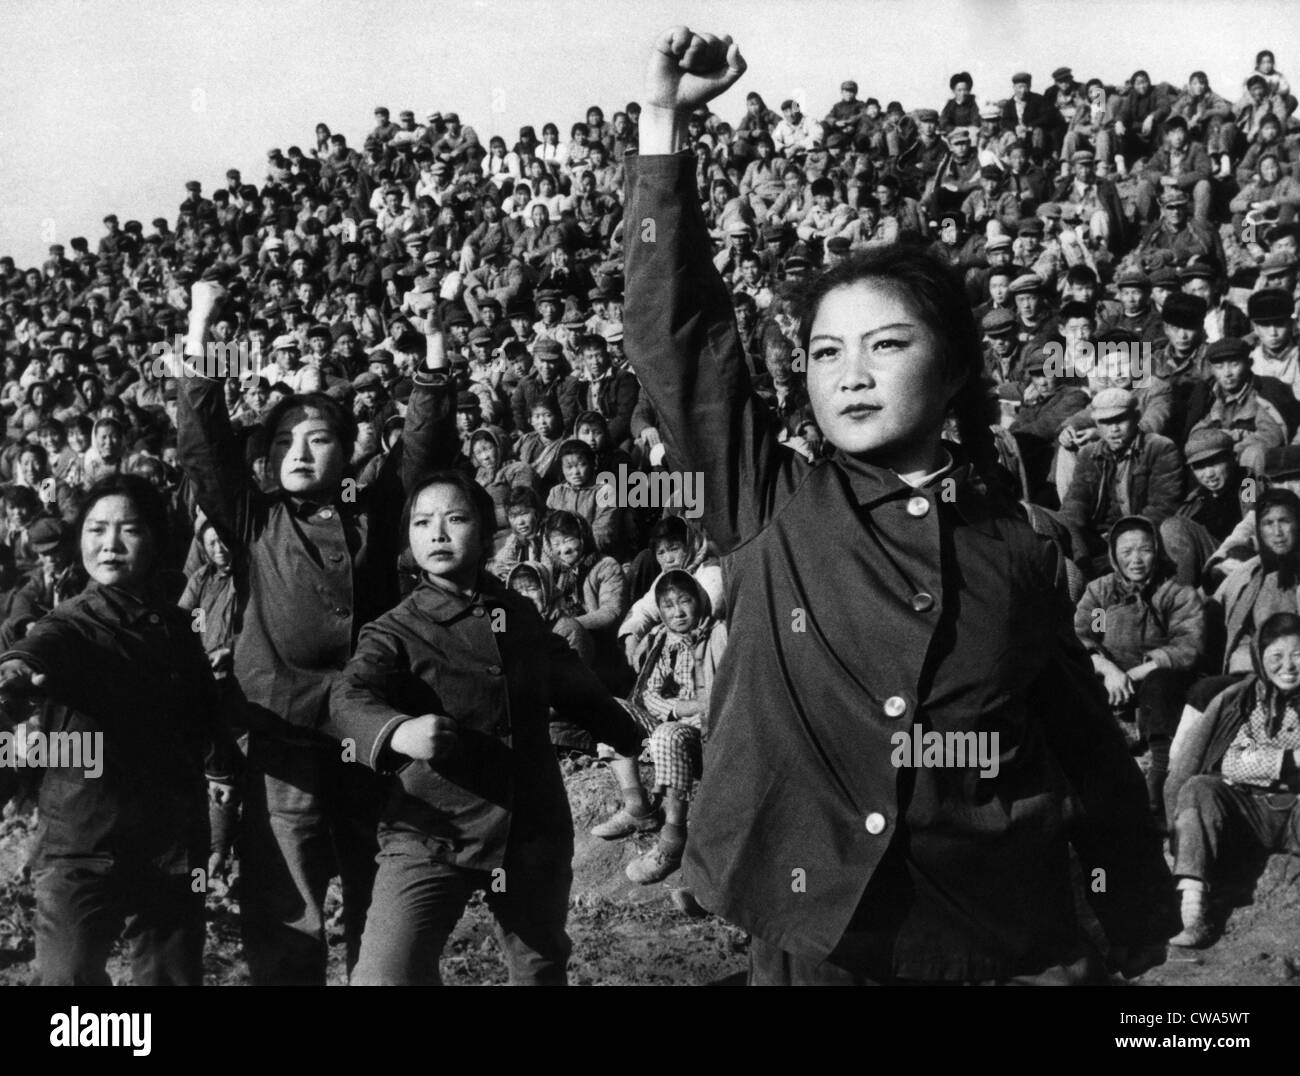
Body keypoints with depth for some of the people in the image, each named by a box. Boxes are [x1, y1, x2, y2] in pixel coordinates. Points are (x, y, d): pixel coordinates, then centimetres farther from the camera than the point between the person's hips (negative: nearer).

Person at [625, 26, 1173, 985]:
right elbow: (677, 334, -9)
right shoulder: (770, 508, -2)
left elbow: (1093, 754, 9)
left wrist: (1139, 932, 13)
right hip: (812, 939, 0)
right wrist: (665, 120, -11)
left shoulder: (1018, 552, 0)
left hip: (1004, 945, 1)